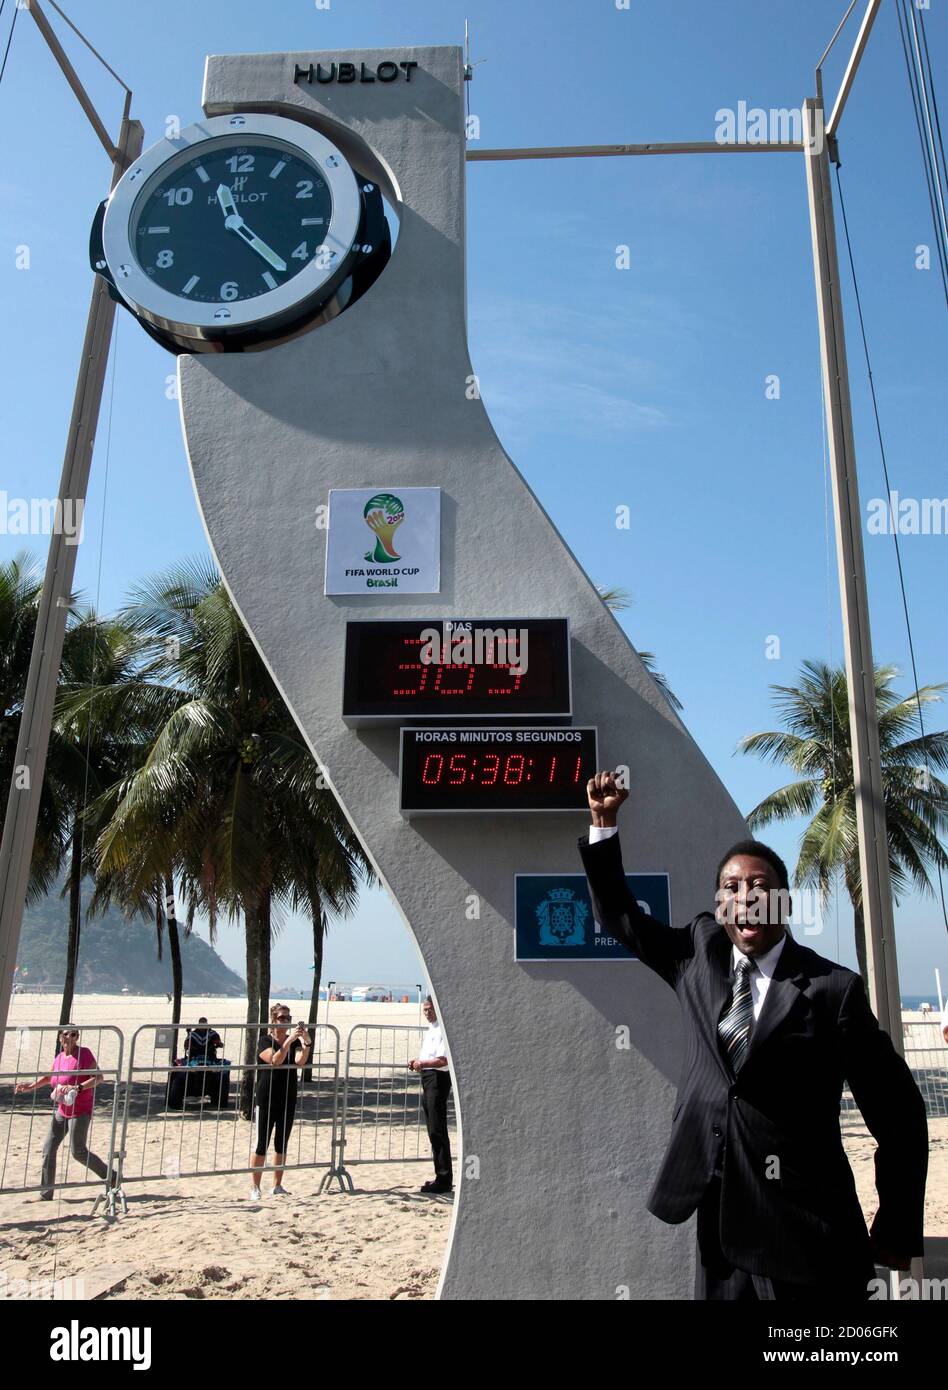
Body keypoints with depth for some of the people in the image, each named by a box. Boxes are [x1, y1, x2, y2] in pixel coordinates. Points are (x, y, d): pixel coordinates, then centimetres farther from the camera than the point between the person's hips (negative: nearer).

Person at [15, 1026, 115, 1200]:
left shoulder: (85, 1053, -14)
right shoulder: (59, 1057, 6)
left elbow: (99, 1077, -21)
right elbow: (49, 1076, 26)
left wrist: (78, 1088, -31)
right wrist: (31, 1086, 17)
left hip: (80, 1111, -7)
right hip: (61, 1111, 7)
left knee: (78, 1152, -7)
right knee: (48, 1149, 5)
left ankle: (111, 1177, 8)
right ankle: (46, 1194, 16)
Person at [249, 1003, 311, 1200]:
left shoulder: (295, 1042, 4)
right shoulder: (265, 1041, -6)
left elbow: (300, 1061, -14)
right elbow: (275, 1060, -24)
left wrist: (306, 1043, -32)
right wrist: (288, 1041, -35)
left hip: (288, 1099, 4)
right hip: (266, 1099, -4)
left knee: (282, 1144, 11)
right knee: (262, 1144, -2)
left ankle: (277, 1185, 22)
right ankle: (255, 1187, 7)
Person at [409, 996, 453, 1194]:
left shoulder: (442, 1029, -13)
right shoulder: (431, 1030, 18)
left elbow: (443, 1060, -21)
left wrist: (422, 1063, -15)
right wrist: (418, 1062, 10)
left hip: (438, 1080, -10)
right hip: (428, 1080, 10)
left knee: (437, 1130, -8)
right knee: (433, 1131, 13)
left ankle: (444, 1179, -4)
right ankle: (441, 1177, 21)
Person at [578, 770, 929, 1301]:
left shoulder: (832, 989, -10)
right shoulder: (699, 954, 2)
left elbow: (899, 1115, -4)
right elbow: (619, 916, 10)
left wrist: (898, 1233, 0)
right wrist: (604, 822, -1)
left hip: (805, 1232, -4)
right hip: (719, 1217, 4)